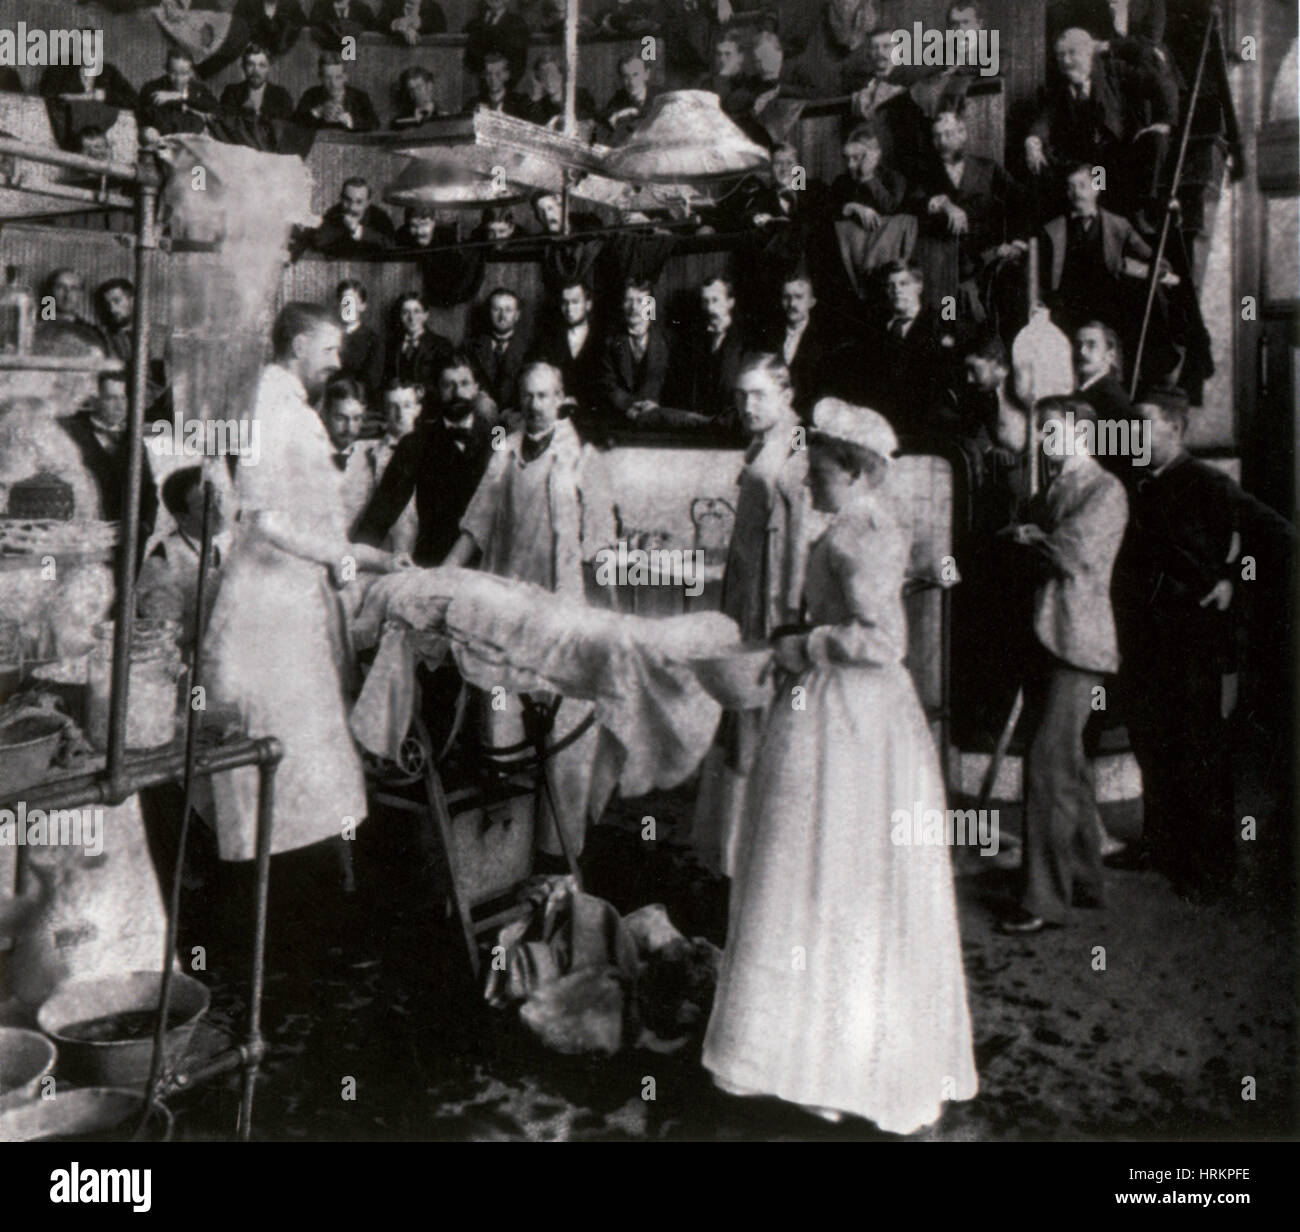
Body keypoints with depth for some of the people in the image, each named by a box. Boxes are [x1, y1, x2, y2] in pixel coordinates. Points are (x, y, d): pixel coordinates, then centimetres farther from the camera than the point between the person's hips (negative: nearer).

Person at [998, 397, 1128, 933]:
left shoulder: (1105, 491, -6)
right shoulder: (1054, 489, 20)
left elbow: (1072, 554, -17)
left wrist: (1027, 536, -2)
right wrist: (1033, 540, -4)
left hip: (1077, 644, -8)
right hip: (1045, 639, 9)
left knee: (1049, 764, -12)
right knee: (1069, 766, 14)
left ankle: (1044, 898, -7)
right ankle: (1084, 879, 25)